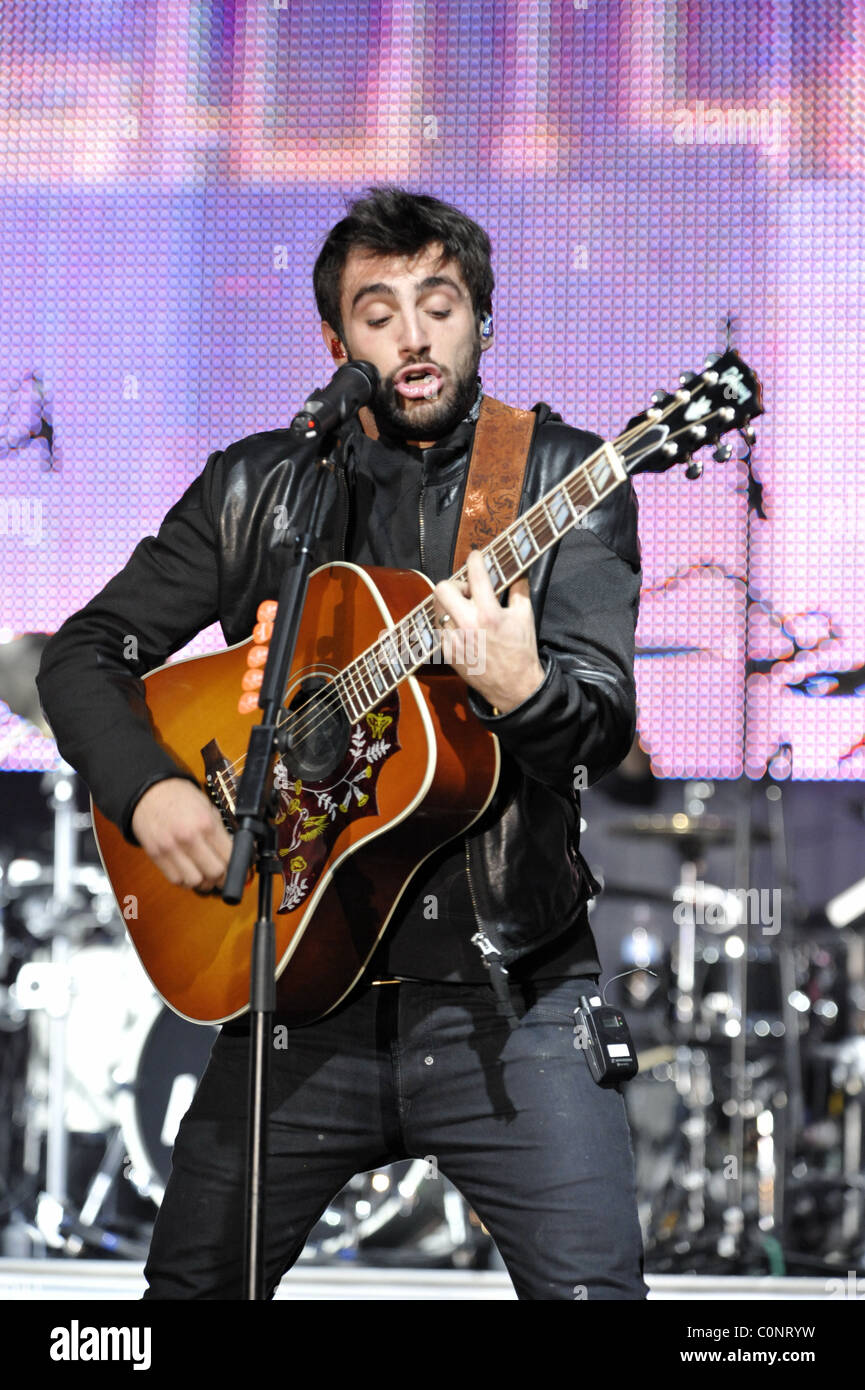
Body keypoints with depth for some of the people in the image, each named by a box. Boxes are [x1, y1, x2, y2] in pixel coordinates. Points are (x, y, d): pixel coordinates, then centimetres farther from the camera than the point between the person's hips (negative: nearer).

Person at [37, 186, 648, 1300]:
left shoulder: (560, 480, 2)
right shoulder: (255, 488, 8)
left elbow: (604, 731, -9)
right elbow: (84, 655, 11)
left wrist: (522, 691, -32)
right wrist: (149, 791, -8)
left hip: (507, 993, -2)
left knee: (592, 1285, -16)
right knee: (189, 1282, 7)